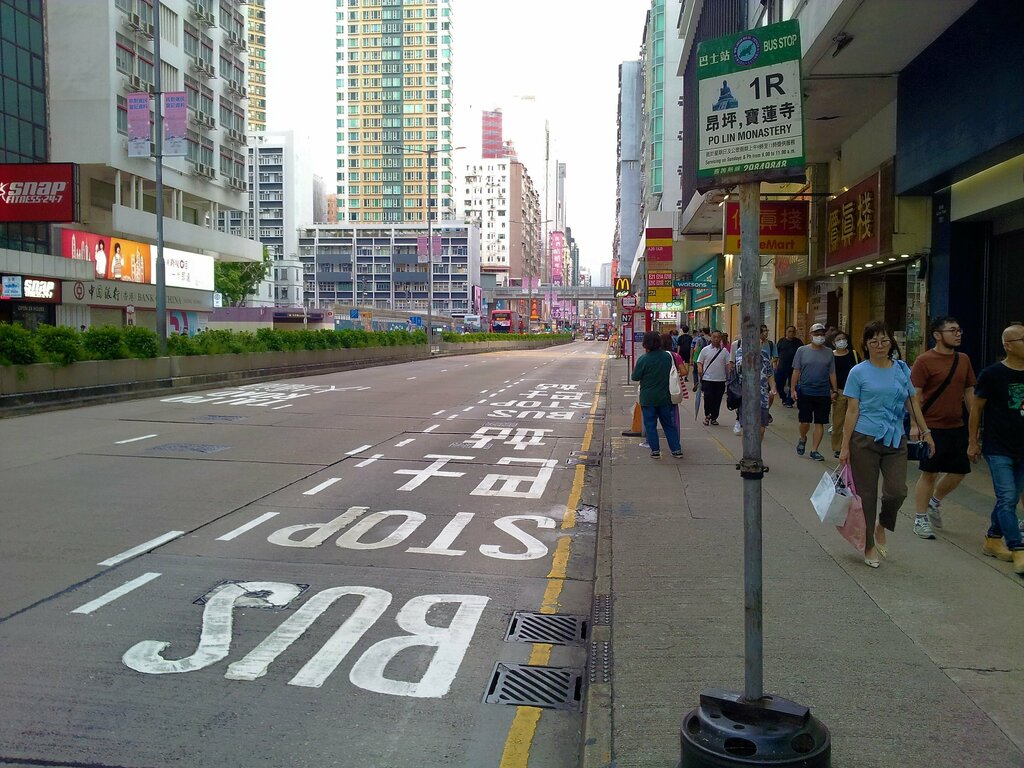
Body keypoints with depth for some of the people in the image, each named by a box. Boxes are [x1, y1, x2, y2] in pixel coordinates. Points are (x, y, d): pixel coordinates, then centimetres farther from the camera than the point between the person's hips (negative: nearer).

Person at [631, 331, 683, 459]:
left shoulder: (643, 359, -17)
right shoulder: (668, 356, -3)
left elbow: (635, 377, -9)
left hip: (648, 398, -4)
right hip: (665, 397, 4)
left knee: (650, 425, 6)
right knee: (668, 423, 13)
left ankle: (655, 450, 7)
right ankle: (676, 449, 15)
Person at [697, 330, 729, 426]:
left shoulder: (724, 351, 7)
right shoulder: (705, 350, 4)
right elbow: (700, 362, 7)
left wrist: (729, 376, -11)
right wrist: (700, 369, -13)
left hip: (720, 380, 2)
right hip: (707, 379, -2)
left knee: (717, 400, 5)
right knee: (708, 398, -10)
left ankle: (714, 418, 18)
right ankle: (707, 416, 10)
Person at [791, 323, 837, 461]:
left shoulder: (829, 353, 6)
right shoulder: (802, 351, 1)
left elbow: (832, 373, 9)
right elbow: (796, 371, 1)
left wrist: (834, 391, 5)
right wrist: (793, 389, -3)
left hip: (823, 394, 2)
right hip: (805, 392, -2)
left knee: (819, 423, 4)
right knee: (805, 422, 1)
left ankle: (814, 450, 13)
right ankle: (802, 439, 31)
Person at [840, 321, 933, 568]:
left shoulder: (902, 369, 7)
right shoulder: (859, 372, -3)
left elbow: (913, 402, 16)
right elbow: (852, 411, -4)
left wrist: (925, 432, 13)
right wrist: (845, 446, -6)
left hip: (895, 440, 3)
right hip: (865, 439, -3)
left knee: (897, 491, -6)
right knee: (867, 494, 3)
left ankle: (882, 525, 25)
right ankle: (869, 545, 18)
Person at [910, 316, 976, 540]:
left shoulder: (963, 360, 8)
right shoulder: (925, 360, -11)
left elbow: (969, 392, 14)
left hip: (957, 426, 6)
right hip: (932, 427, -6)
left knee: (960, 471, 10)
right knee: (929, 473, 1)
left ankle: (934, 501, 35)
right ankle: (920, 519, 14)